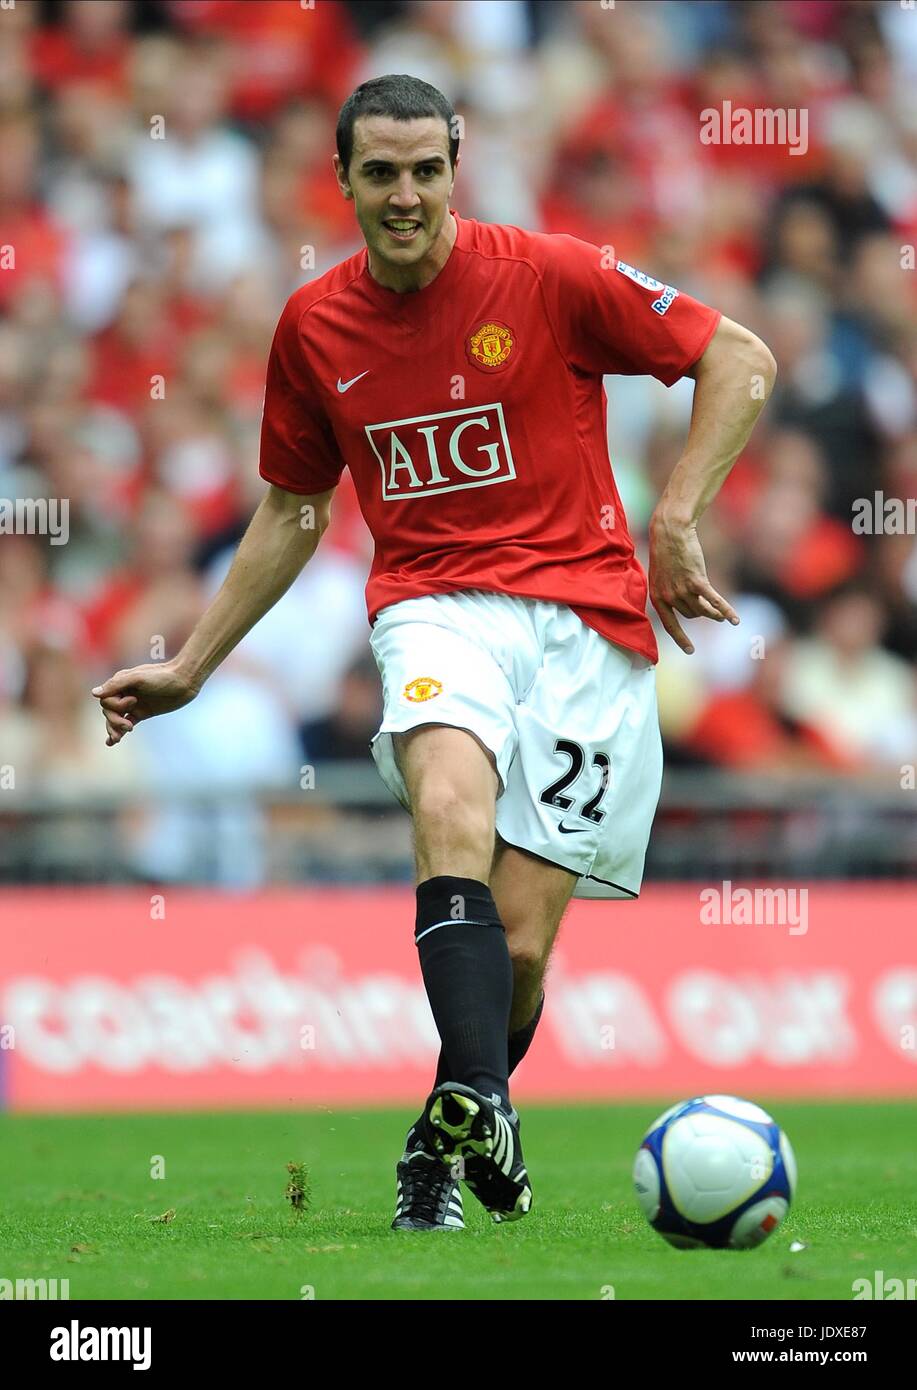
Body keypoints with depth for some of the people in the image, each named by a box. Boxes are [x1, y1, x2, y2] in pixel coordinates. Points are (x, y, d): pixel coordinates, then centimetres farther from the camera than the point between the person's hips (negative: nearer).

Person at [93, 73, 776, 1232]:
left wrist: (675, 519, -9)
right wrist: (188, 669, 20)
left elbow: (741, 361, 1)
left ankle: (442, 1149, 21)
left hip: (581, 610, -2)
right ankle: (481, 1102, -50)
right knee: (449, 804, -33)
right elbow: (291, 514, 22)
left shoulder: (548, 277, -4)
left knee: (519, 944, -7)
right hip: (434, 607, 2)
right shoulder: (313, 328, 8)